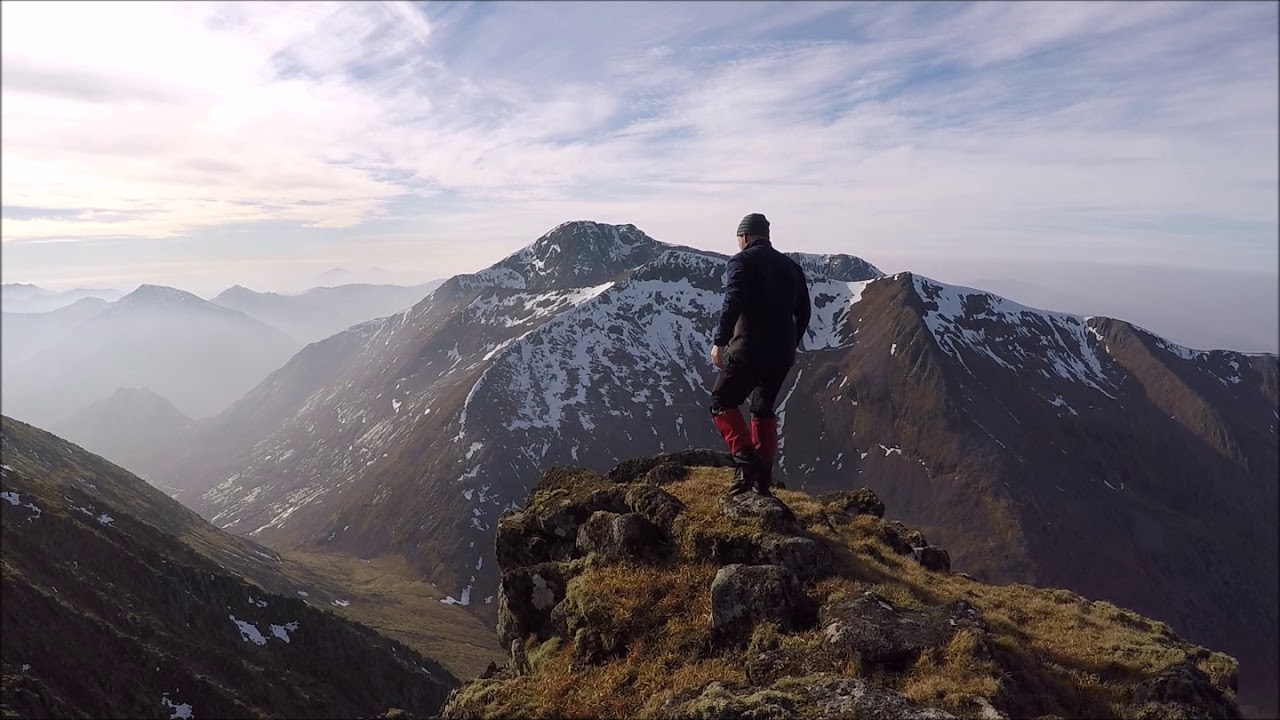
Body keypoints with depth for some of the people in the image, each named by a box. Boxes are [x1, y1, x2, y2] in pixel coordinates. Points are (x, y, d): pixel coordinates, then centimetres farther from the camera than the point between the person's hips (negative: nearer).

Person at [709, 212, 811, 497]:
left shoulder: (742, 261, -3)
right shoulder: (791, 265, 16)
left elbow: (733, 304, -19)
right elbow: (803, 312, 18)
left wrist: (719, 341, -17)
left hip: (748, 351, -6)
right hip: (782, 355, 7)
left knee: (723, 403, 7)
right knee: (764, 410, 20)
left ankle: (746, 459, -10)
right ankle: (763, 476, 20)